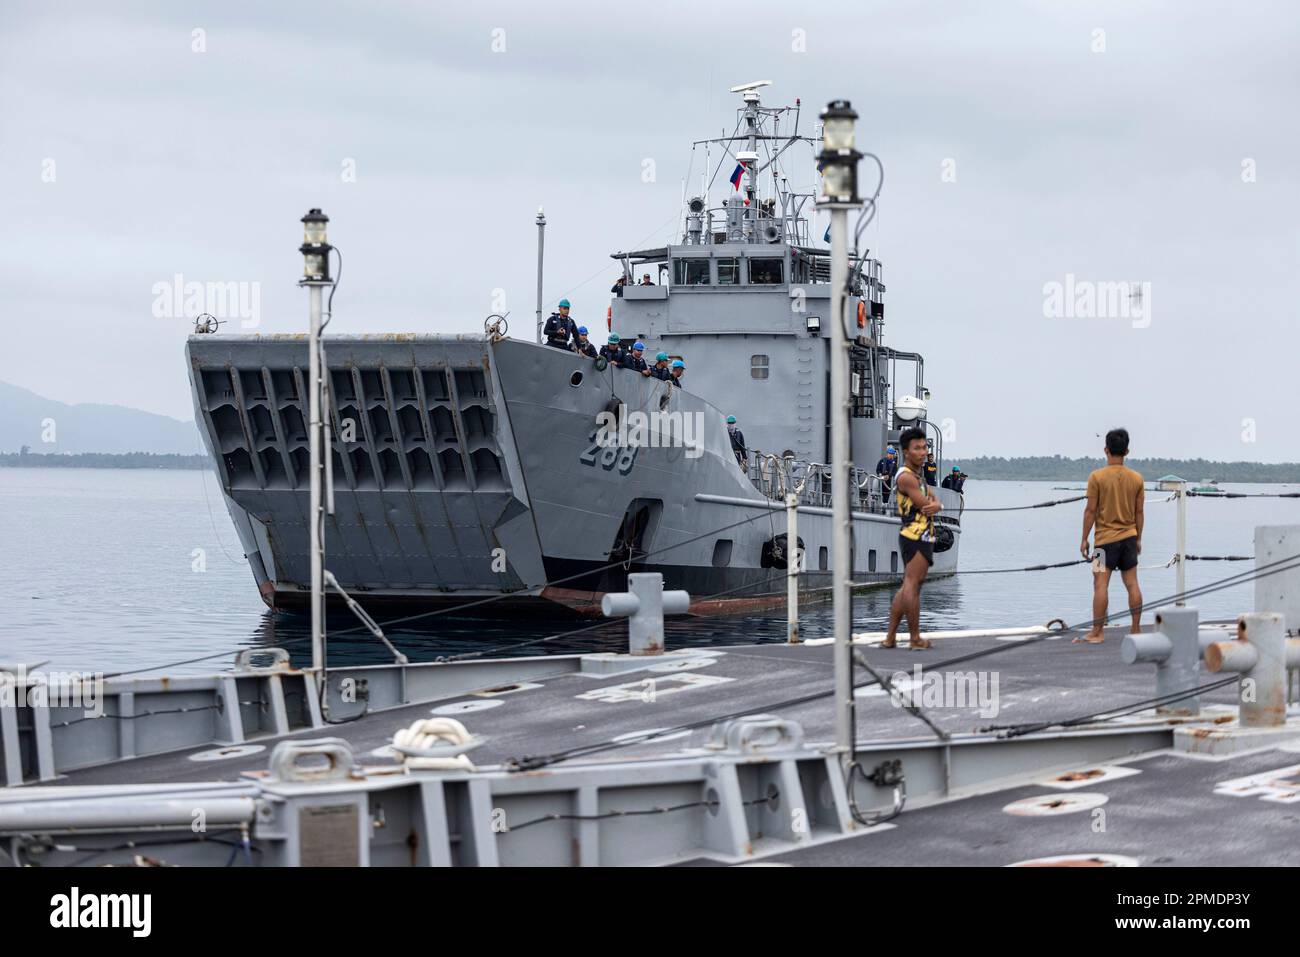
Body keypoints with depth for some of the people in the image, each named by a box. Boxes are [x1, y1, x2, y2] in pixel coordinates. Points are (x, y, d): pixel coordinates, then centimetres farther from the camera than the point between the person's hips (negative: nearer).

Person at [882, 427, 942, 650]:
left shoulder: (916, 475, 20)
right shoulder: (906, 477, -12)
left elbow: (934, 502, 13)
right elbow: (926, 505, -16)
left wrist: (934, 505, -11)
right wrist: (932, 503, 7)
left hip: (919, 537, 11)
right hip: (916, 536, -11)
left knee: (908, 587, 13)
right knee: (912, 585, -9)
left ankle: (890, 638, 14)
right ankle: (916, 639, -8)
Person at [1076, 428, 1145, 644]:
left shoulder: (1097, 477, -10)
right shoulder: (1136, 478, 2)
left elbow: (1090, 510, -9)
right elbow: (1139, 512, 7)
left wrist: (1084, 539, -2)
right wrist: (1138, 539, 16)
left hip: (1105, 538, -4)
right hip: (1129, 537, 4)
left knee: (1101, 584, -3)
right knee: (1132, 584, 9)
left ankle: (1097, 632, -4)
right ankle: (1136, 629, 11)